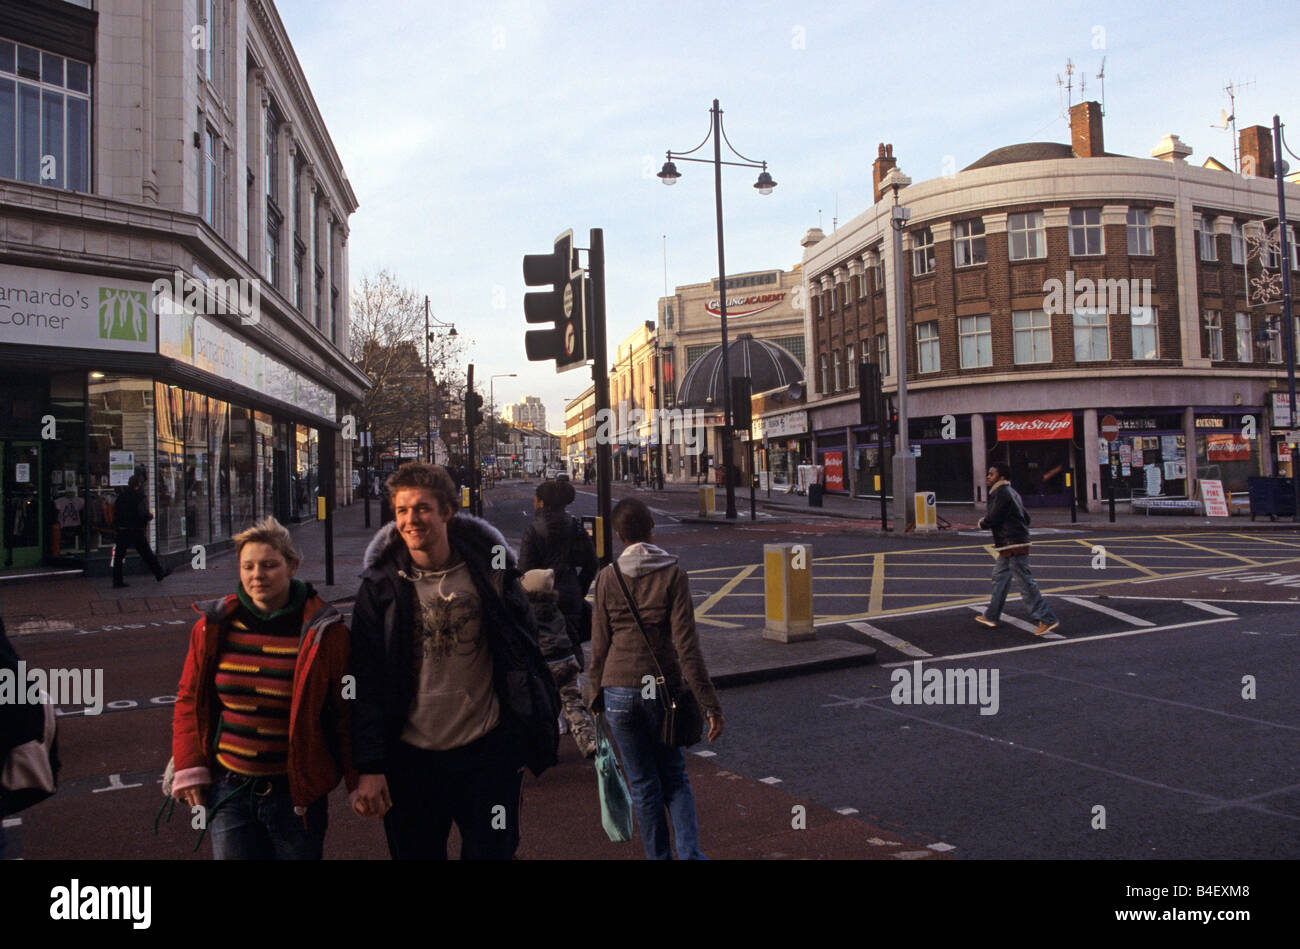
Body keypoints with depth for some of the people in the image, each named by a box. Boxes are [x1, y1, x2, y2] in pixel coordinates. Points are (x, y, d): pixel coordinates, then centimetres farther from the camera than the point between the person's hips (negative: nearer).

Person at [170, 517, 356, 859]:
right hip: (227, 790, 3)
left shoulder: (323, 632, -9)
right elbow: (189, 700, 11)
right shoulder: (213, 627, 0)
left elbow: (347, 713, -6)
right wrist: (190, 767, 4)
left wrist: (359, 783, -6)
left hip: (297, 795, -2)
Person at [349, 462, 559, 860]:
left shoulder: (490, 571, -3)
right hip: (411, 757, 1)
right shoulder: (381, 586, -2)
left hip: (486, 752, -1)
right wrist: (370, 768, -8)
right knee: (415, 853, 15)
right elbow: (366, 684, -3)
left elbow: (525, 656, 4)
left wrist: (535, 735, 3)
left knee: (492, 852, 7)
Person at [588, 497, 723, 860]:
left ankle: (659, 856, 20)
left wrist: (596, 695, 14)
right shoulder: (673, 575, -7)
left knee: (643, 785, 13)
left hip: (619, 690, 0)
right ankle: (690, 852, 1)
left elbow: (599, 646, 1)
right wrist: (710, 704, -8)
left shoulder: (608, 577, -3)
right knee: (675, 778, 17)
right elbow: (686, 646, -11)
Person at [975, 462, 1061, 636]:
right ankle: (991, 616, 26)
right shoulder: (1011, 492, 18)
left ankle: (1047, 619, -6)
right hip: (1009, 547, 11)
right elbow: (1026, 517, 21)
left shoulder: (1002, 493, -13)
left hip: (1013, 547, -11)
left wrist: (982, 522, 3)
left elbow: (993, 519, -18)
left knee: (1025, 583, -9)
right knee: (999, 578, 17)